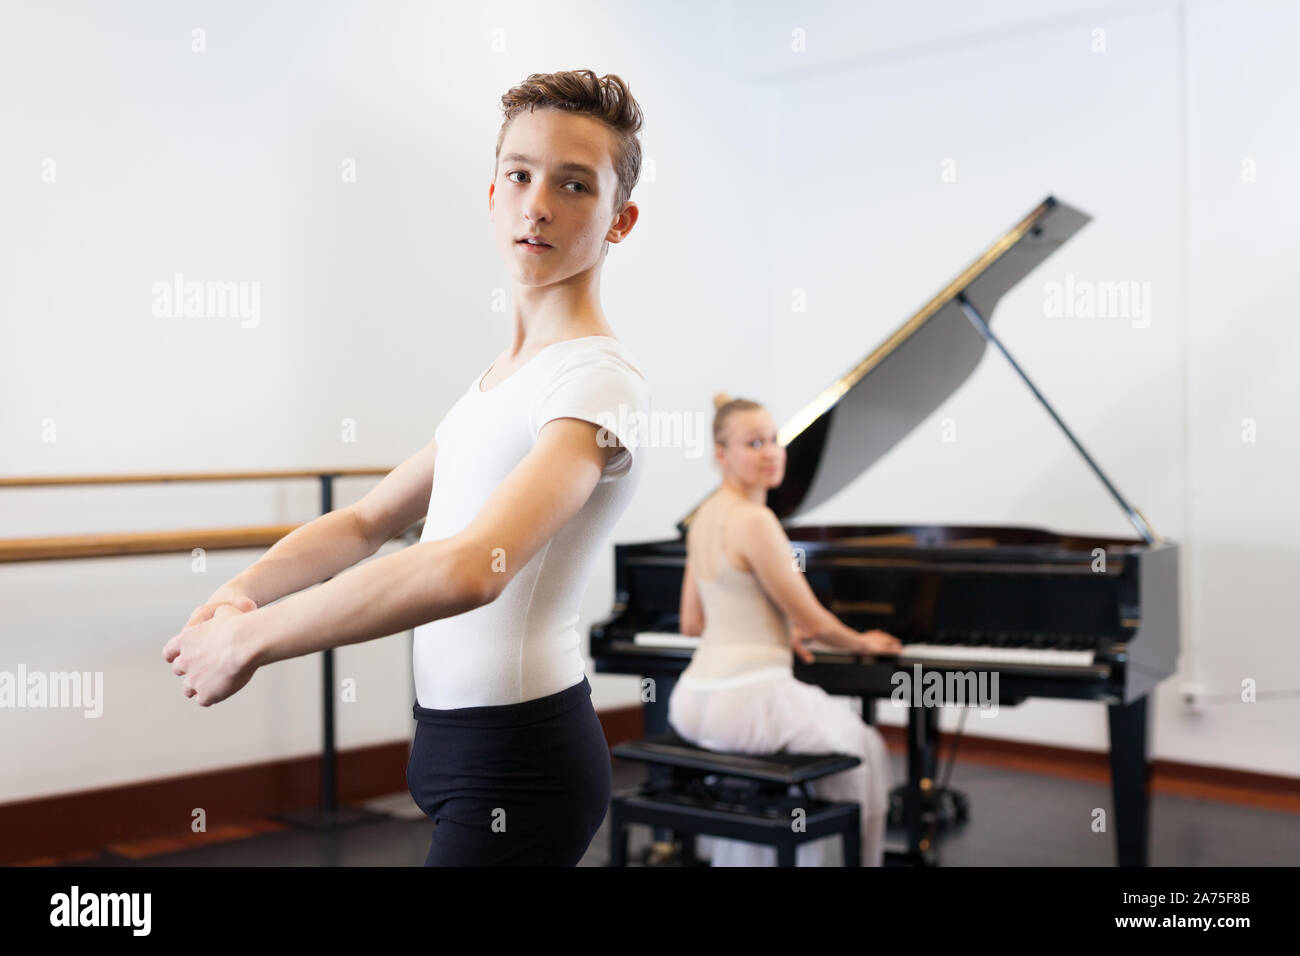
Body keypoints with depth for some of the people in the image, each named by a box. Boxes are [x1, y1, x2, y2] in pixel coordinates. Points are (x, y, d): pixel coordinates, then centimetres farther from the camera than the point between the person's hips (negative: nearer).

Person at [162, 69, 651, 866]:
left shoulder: (599, 376, -17)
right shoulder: (500, 379, 13)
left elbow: (471, 568, -31)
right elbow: (366, 521, 15)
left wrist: (251, 638, -23)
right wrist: (239, 592, -3)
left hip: (518, 763, -8)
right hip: (454, 735, 8)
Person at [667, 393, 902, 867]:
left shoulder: (704, 516, 9)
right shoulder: (755, 521, -18)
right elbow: (815, 622, -11)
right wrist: (864, 643, 9)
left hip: (694, 701, 8)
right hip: (751, 700, -8)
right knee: (864, 746, 20)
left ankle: (740, 859, 41)